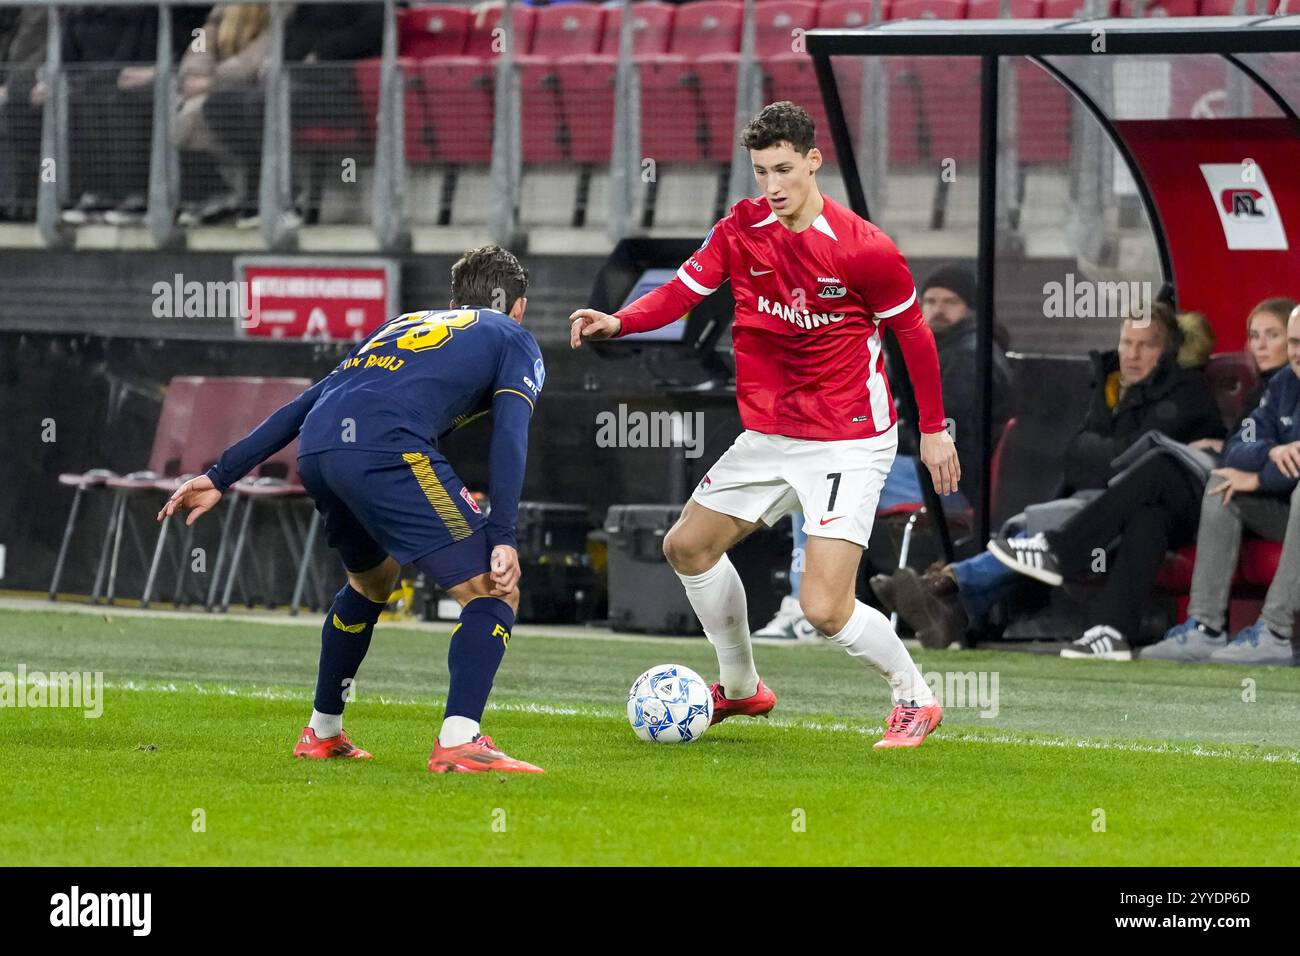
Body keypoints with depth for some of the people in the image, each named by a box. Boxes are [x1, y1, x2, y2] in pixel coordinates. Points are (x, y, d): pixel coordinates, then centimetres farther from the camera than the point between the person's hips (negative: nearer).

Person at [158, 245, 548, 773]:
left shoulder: (404, 324, 37)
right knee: (494, 592, -1)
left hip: (316, 452, 7)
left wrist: (221, 476, 32)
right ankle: (458, 741, -17)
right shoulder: (513, 340, 21)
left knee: (371, 580, 33)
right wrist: (502, 539, -7)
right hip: (387, 449, -7)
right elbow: (509, 434, 1)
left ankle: (322, 733, 39)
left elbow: (302, 405, 32)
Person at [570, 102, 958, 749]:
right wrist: (618, 322, -29)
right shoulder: (741, 229, -4)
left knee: (824, 608, -17)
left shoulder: (862, 249, -18)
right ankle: (740, 688, 36)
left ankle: (914, 698, 9)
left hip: (849, 445, -7)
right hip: (769, 436, 7)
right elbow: (683, 291, -9)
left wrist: (934, 430, 0)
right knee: (687, 546, 17)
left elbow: (913, 332, -6)